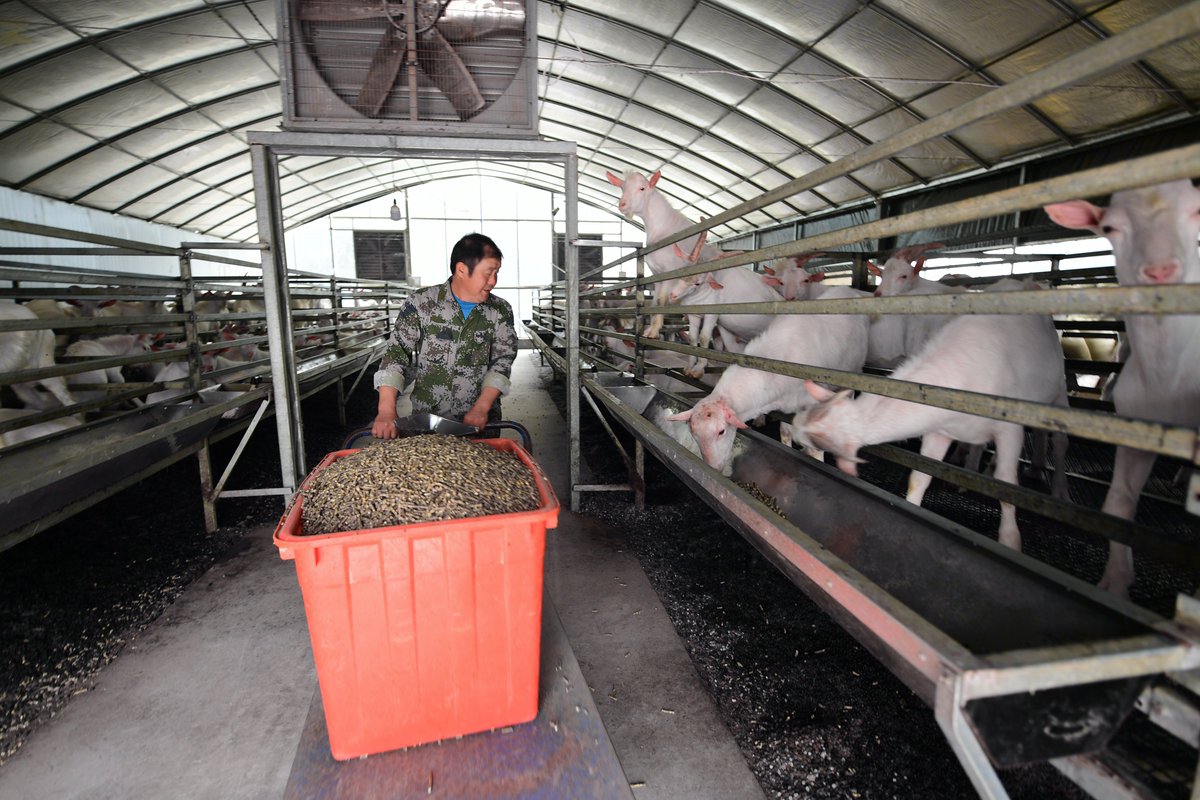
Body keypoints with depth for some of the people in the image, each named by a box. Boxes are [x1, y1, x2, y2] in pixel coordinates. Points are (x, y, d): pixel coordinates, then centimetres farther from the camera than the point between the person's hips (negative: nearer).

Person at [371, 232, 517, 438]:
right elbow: (395, 353, -8)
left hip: (478, 423, 1)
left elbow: (503, 359, -4)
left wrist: (482, 408, -17)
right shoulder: (420, 303, -5)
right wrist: (386, 411, -19)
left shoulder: (501, 311, 1)